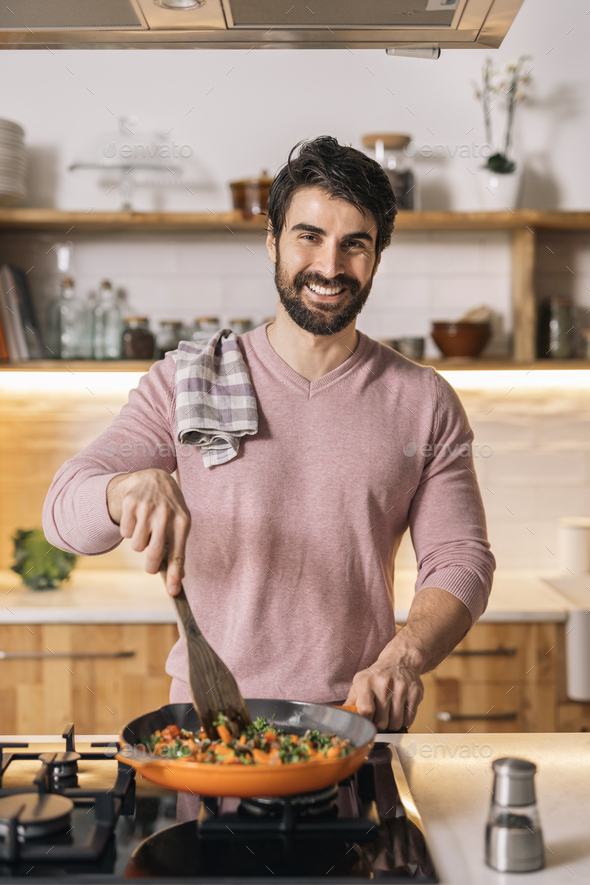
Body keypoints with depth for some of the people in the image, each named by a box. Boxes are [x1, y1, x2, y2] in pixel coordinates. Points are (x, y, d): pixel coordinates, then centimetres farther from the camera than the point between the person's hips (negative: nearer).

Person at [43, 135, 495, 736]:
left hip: (355, 718, 1)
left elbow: (461, 561, 4)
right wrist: (131, 487, -27)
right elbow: (64, 513, -3)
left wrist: (404, 655, -16)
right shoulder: (183, 384, 4)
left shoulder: (425, 402, 7)